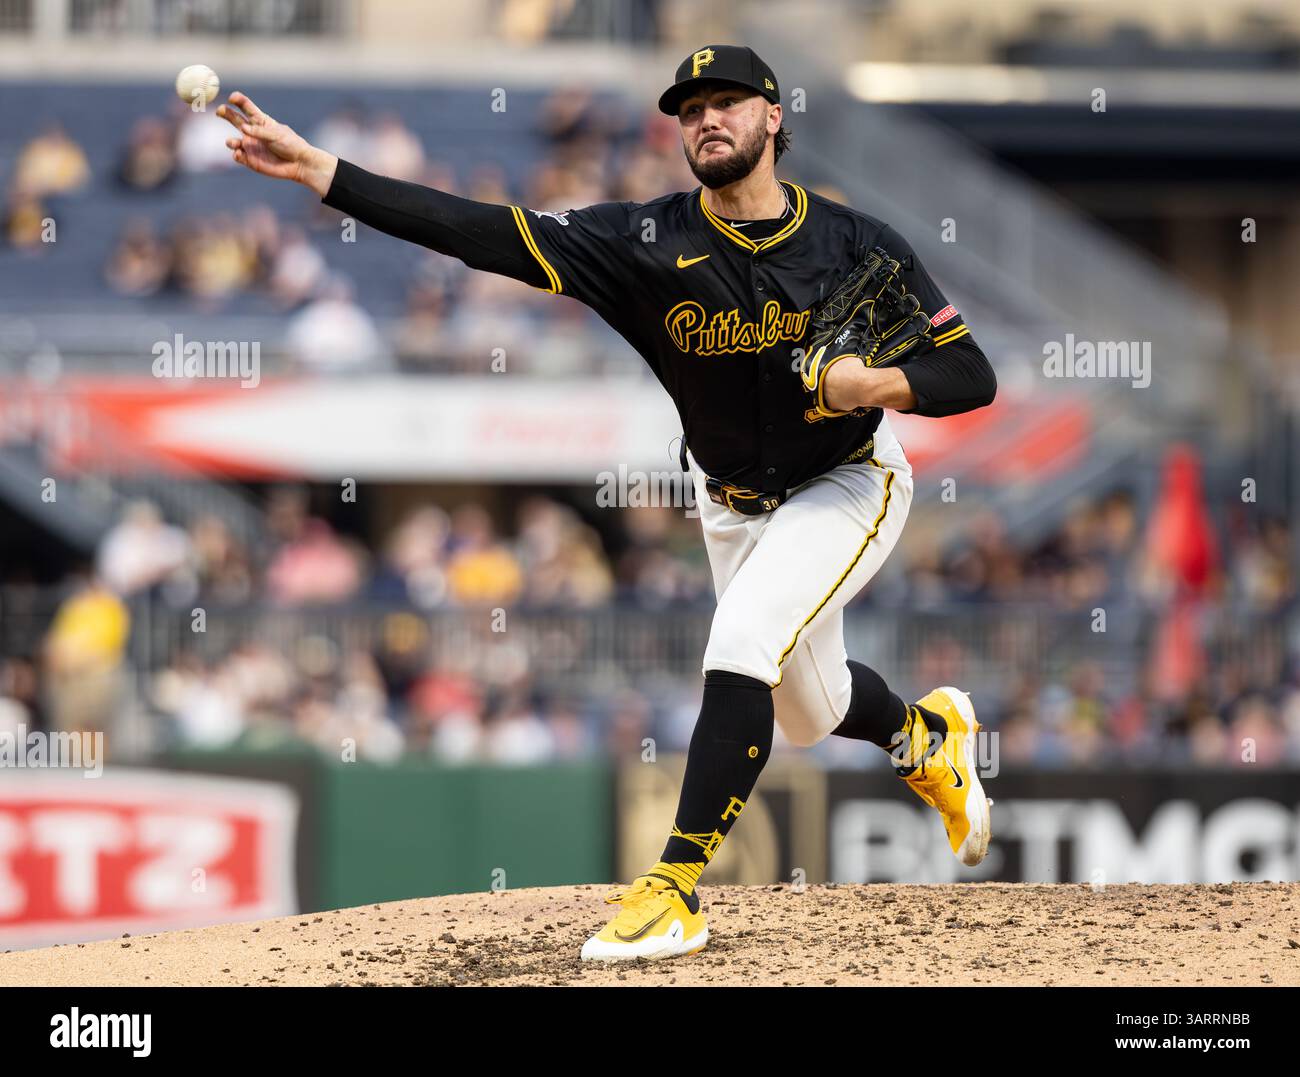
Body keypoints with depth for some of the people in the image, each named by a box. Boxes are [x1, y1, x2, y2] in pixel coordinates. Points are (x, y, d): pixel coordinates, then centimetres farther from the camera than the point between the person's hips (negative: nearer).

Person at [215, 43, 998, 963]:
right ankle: (927, 732, 53)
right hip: (732, 502, 4)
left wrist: (876, 386, -38)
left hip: (849, 483, -4)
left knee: (741, 648, -26)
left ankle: (677, 890, -21)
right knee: (808, 710, 17)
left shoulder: (859, 247, -22)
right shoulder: (653, 240, -20)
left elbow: (973, 376, -17)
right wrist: (315, 169, -40)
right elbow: (490, 233, -30)